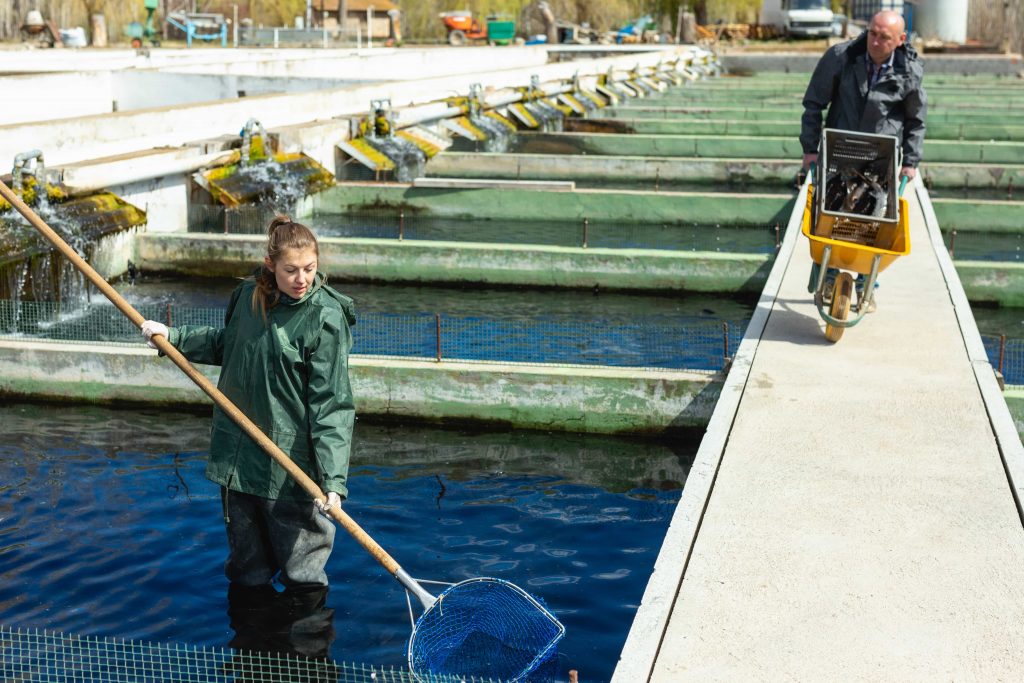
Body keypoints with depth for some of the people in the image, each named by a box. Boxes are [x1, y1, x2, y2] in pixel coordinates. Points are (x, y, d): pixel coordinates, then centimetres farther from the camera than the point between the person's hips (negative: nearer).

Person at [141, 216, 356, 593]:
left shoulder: (326, 318, -17)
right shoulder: (248, 294, 1)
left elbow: (332, 405, -19)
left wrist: (333, 478, -25)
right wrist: (172, 336, 16)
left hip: (289, 464, -6)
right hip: (237, 452, 6)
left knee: (302, 576, 6)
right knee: (246, 570, 21)